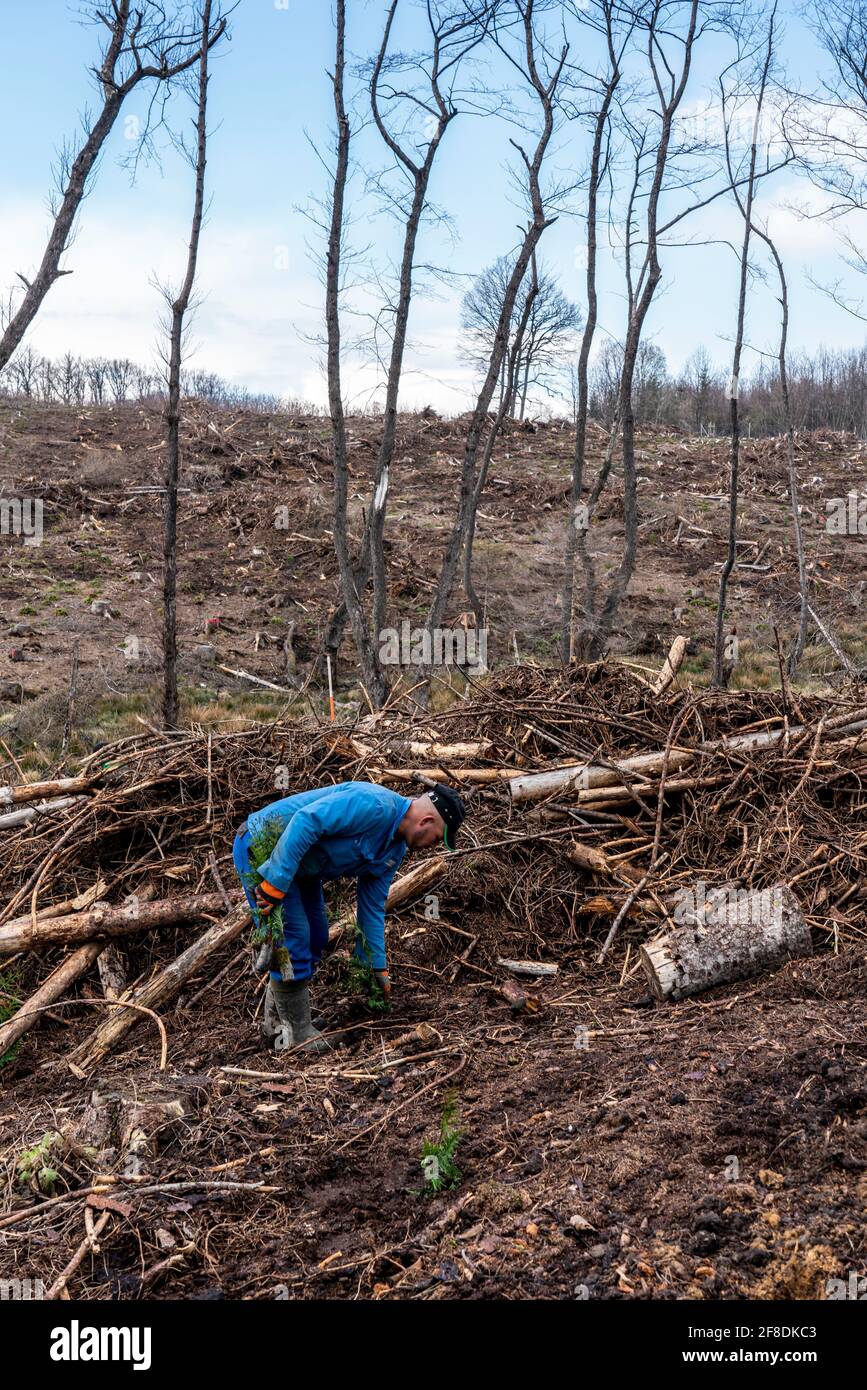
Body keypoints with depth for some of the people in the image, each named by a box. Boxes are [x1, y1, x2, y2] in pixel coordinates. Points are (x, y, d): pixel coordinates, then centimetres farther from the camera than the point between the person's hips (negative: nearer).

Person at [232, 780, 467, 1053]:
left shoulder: (394, 851, 4)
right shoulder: (374, 805, -28)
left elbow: (372, 908, 13)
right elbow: (305, 821, -35)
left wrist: (378, 968, 15)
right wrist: (275, 885, -34)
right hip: (260, 847, -10)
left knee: (315, 939, 12)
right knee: (293, 940, -10)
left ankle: (276, 1025, 25)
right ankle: (297, 1032, 4)